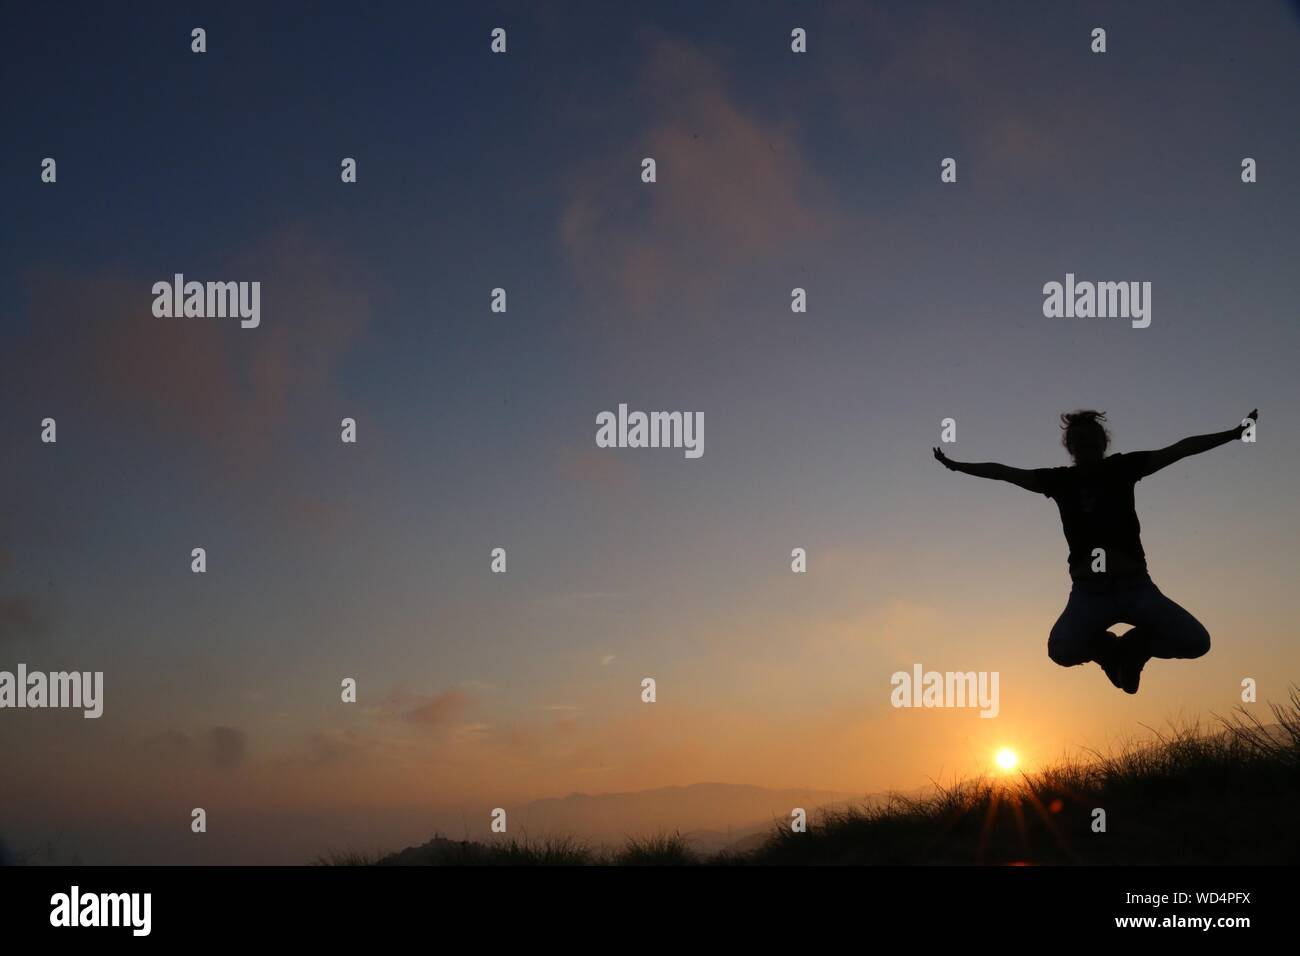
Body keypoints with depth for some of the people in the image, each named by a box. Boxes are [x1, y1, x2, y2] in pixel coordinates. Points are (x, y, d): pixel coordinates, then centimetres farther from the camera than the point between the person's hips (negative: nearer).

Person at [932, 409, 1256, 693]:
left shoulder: (1123, 467, 6)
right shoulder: (1059, 480, 6)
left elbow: (1180, 449, 4)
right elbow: (1004, 472, 11)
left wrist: (1235, 433, 3)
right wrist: (956, 465, 9)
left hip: (1135, 586, 1)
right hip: (1089, 592, -1)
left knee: (1195, 642, -16)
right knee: (1062, 650, -29)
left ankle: (1133, 648, 17)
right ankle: (1110, 650, 10)